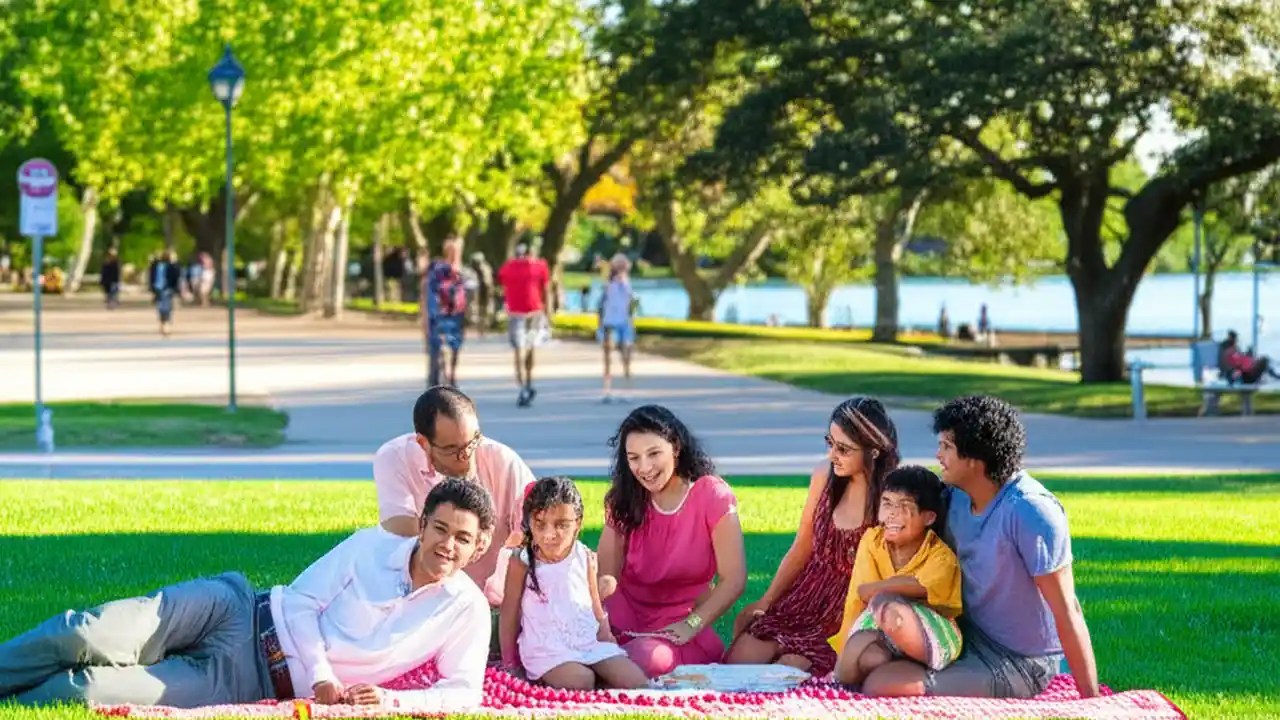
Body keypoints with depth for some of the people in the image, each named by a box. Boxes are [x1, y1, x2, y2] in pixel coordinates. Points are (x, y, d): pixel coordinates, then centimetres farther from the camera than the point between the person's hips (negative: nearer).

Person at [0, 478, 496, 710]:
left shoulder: (466, 609, -3)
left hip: (245, 680, -2)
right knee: (84, 637, -20)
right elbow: (303, 601, -1)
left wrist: (391, 699, -22)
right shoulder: (371, 546, 1)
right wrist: (321, 677, -15)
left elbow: (466, 692, -6)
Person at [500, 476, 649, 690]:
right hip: (545, 647, -4)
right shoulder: (523, 564, -3)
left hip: (589, 640, 4)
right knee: (580, 681, -32)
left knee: (637, 683, -14)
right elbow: (510, 615, 4)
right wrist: (509, 663, 7)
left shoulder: (586, 559, 6)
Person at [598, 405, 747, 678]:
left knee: (647, 658, -36)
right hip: (628, 616, 3)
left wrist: (691, 625, -17)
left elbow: (733, 579, -8)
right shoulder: (625, 501, 4)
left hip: (681, 624, -3)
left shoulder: (711, 495, -6)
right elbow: (606, 575, -3)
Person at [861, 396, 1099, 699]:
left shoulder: (1030, 512, -26)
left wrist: (1092, 701, -23)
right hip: (970, 637, 8)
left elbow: (1066, 611, -24)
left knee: (880, 686, -20)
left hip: (1018, 664, -8)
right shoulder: (956, 497, -2)